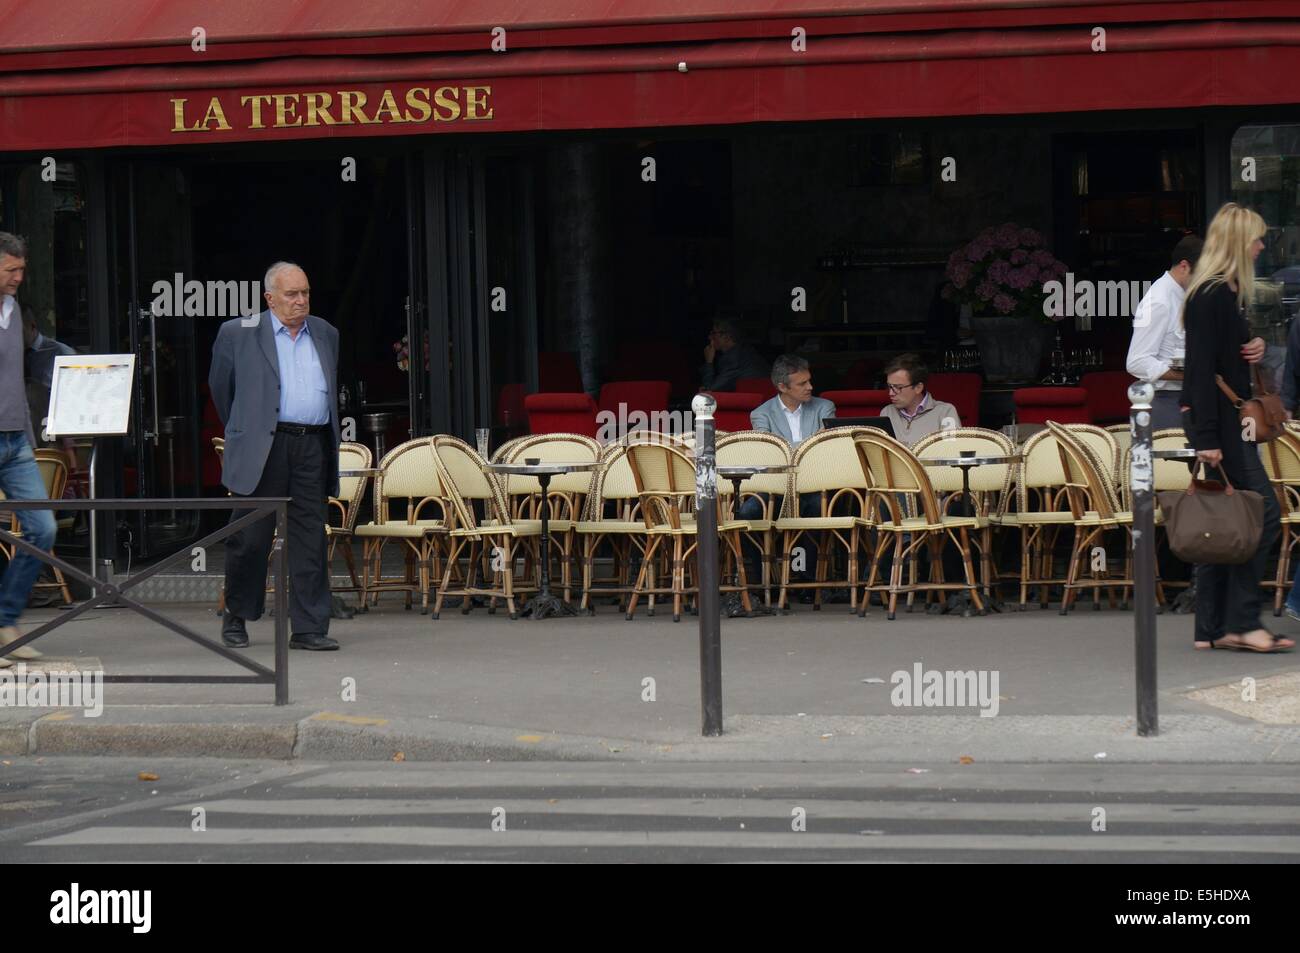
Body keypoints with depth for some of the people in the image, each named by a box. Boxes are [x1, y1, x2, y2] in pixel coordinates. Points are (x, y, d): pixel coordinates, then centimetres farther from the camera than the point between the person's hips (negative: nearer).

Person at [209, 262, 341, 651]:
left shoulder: (325, 335, 16)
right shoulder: (238, 334, 3)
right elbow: (220, 386, 14)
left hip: (313, 447, 3)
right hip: (263, 448, -3)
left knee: (311, 539, 1)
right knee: (250, 538, 1)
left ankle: (309, 628, 3)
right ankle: (235, 618, 17)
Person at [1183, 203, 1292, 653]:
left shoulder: (1229, 294, 16)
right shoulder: (1210, 296, -15)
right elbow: (1202, 370, -19)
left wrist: (1254, 346, 5)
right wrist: (1207, 438, -23)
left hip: (1228, 419, 10)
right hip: (1216, 422, -10)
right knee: (1261, 510, -12)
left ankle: (1212, 629, 9)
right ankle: (1241, 621, -10)